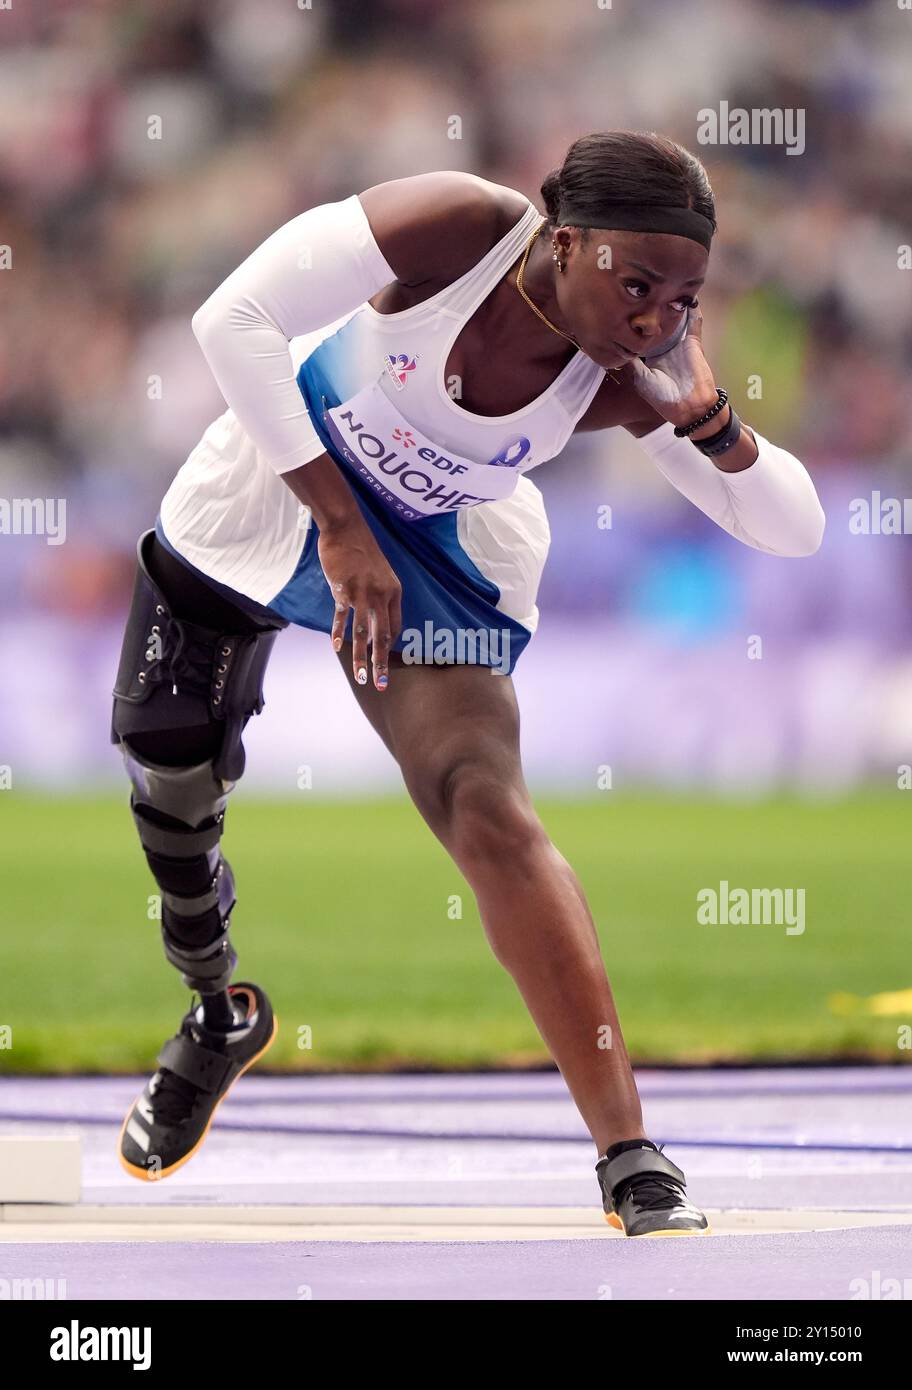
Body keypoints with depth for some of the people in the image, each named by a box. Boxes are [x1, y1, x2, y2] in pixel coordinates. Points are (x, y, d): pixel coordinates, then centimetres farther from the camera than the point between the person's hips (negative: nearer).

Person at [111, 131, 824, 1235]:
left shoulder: (627, 381, -23)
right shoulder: (459, 229, -33)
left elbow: (792, 530, -18)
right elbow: (232, 318, -31)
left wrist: (704, 416, -37)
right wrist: (339, 521, -32)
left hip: (437, 557, 0)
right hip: (274, 480, 0)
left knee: (489, 814, -20)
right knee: (168, 770, 7)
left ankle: (632, 1165, -24)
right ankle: (217, 1014, 41)